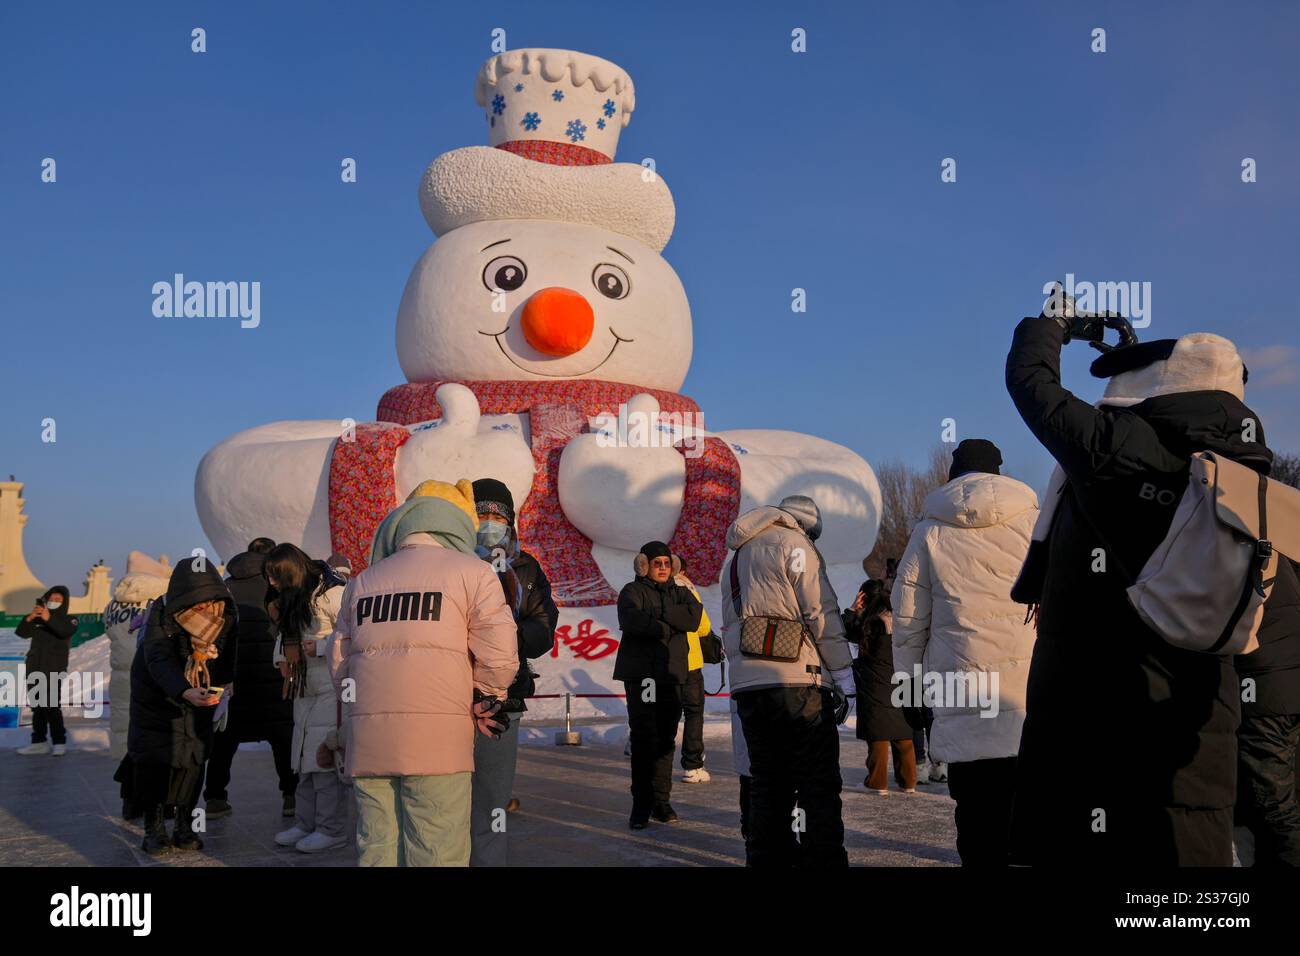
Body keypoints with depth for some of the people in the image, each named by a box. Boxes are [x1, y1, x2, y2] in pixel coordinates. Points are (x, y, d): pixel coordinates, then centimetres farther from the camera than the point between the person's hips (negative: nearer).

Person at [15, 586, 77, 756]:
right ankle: (39, 743, 13)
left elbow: (65, 631, -21)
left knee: (52, 707, -13)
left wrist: (49, 618, -37)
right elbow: (21, 632, -2)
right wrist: (29, 618, -22)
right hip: (34, 669, 5)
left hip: (54, 670, -5)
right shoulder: (37, 620, 12)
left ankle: (59, 743, -7)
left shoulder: (68, 620, 2)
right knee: (37, 707, 7)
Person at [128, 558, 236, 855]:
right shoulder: (161, 616, -30)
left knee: (194, 758, -1)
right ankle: (154, 828, 9)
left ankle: (184, 826, 12)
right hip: (156, 695, -3)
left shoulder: (225, 618, -18)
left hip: (196, 699, 3)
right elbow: (160, 663, -44)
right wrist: (185, 692, -61)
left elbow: (228, 663, -5)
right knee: (153, 758, -5)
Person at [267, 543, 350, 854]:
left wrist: (320, 647, -19)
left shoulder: (330, 593, -14)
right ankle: (305, 824, 21)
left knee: (326, 760, -7)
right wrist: (281, 657, 9)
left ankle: (333, 830, 1)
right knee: (305, 760, 12)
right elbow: (285, 634, 27)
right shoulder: (292, 599, 13)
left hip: (332, 690, -9)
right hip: (305, 691, 9)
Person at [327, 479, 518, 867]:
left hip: (367, 738, 5)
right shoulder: (471, 571, 2)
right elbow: (498, 657, -3)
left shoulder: (362, 582, 16)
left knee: (377, 849, 10)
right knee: (436, 853, -1)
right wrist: (486, 700, 15)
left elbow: (340, 666, 17)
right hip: (437, 735, -5)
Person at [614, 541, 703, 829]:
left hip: (672, 675, 4)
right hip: (640, 674, -4)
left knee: (666, 738, 5)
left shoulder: (681, 592, 17)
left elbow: (694, 616, -5)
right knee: (644, 737, -8)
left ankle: (661, 801, 12)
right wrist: (664, 628, -10)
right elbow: (630, 620, -16)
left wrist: (655, 614, -11)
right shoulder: (633, 591, 5)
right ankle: (641, 805, -4)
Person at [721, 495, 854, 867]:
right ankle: (824, 858, -7)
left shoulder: (736, 559, 24)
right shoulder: (793, 542, -2)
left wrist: (744, 670, 19)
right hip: (796, 683, -7)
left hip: (746, 685, 7)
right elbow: (822, 616, -8)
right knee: (820, 787, -3)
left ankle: (769, 858, 12)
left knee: (768, 786, 11)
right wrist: (845, 678, -4)